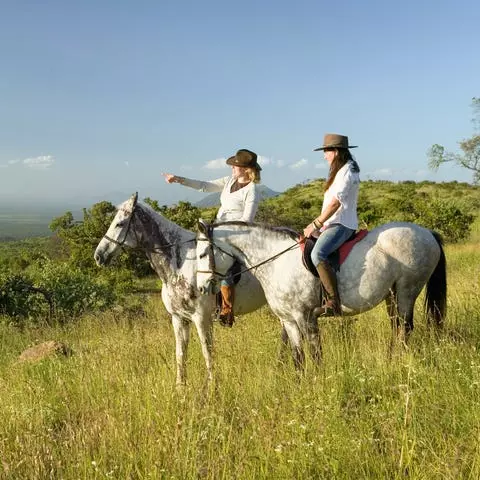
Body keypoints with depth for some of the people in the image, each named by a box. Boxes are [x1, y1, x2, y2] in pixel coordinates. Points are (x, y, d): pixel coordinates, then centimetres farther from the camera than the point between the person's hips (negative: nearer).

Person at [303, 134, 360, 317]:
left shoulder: (347, 172, -13)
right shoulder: (340, 171, 20)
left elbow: (335, 203, -19)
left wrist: (316, 224, -15)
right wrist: (316, 223, 16)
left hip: (341, 225, -11)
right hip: (332, 224, 11)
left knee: (317, 254, -32)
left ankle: (333, 303, -35)